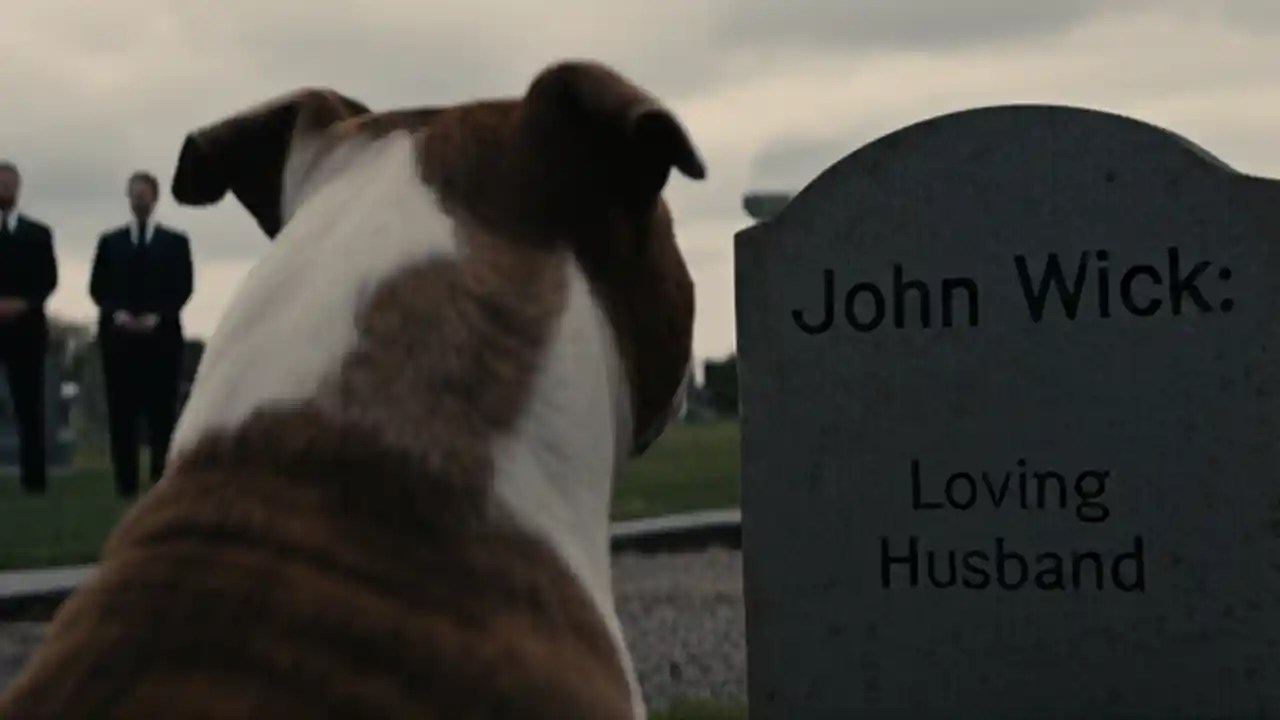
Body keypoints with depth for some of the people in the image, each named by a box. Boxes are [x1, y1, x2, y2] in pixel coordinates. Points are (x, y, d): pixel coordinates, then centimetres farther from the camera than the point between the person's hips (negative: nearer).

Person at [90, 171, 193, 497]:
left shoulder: (175, 242, 10)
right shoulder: (110, 241, 15)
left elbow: (183, 288, 3)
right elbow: (97, 288, 9)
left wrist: (157, 316, -11)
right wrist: (117, 313, -9)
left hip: (161, 336, -1)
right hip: (119, 336, 1)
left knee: (161, 410, -4)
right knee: (121, 411, -3)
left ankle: (163, 479, -4)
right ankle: (125, 480, -1)